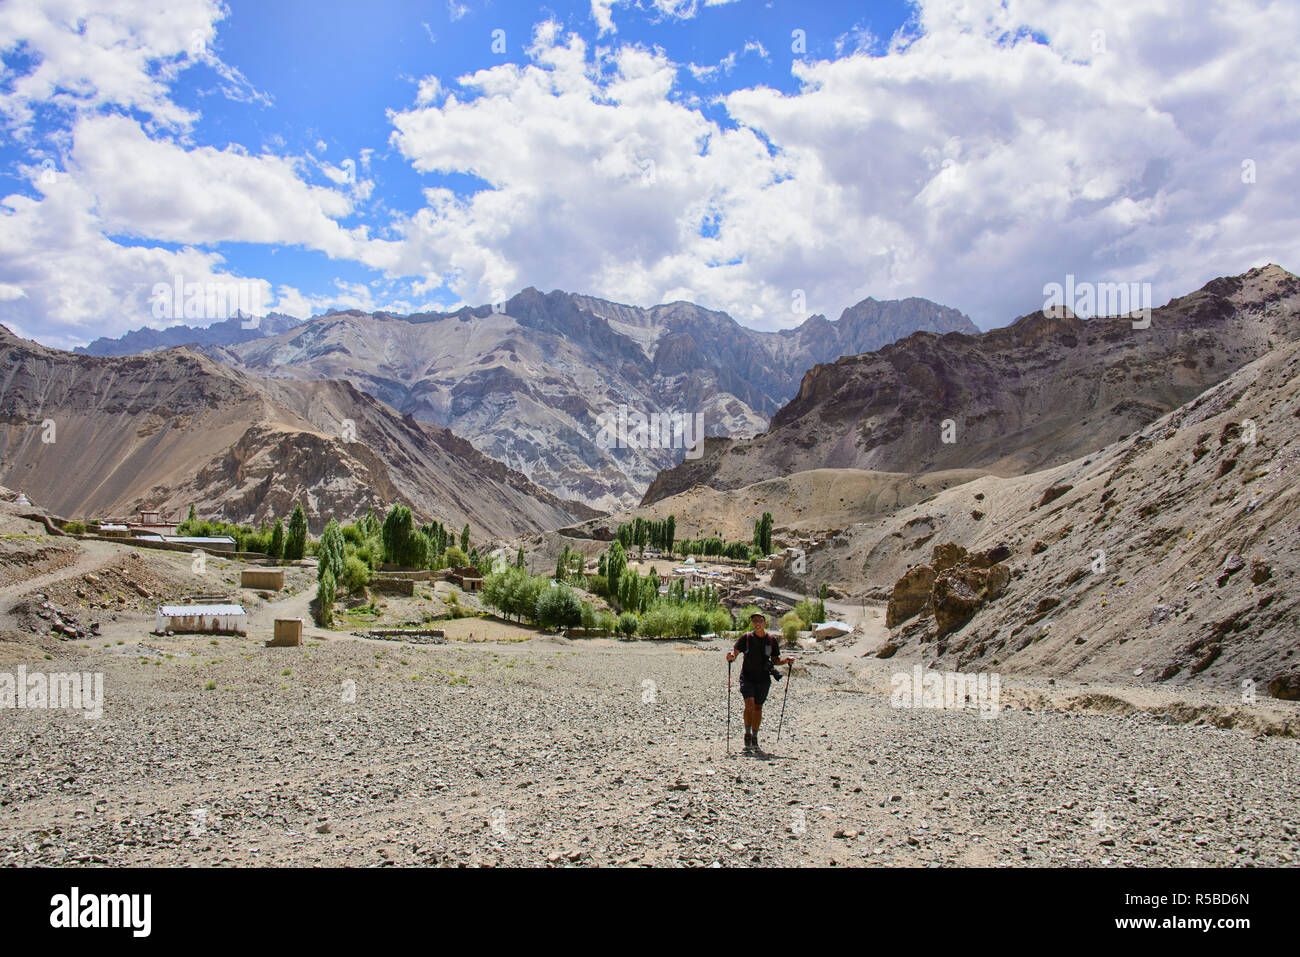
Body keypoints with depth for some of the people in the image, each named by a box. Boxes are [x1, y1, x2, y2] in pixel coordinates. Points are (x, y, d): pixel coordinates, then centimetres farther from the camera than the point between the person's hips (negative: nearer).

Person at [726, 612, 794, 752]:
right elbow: (735, 651, -9)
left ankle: (754, 737, 24)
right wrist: (731, 655, -31)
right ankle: (747, 734, 4)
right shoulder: (746, 638, -3)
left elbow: (776, 660, 9)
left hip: (763, 679, 2)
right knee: (749, 705, -15)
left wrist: (786, 660, -9)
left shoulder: (772, 640, 2)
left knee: (758, 707, 9)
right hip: (747, 677, -2)